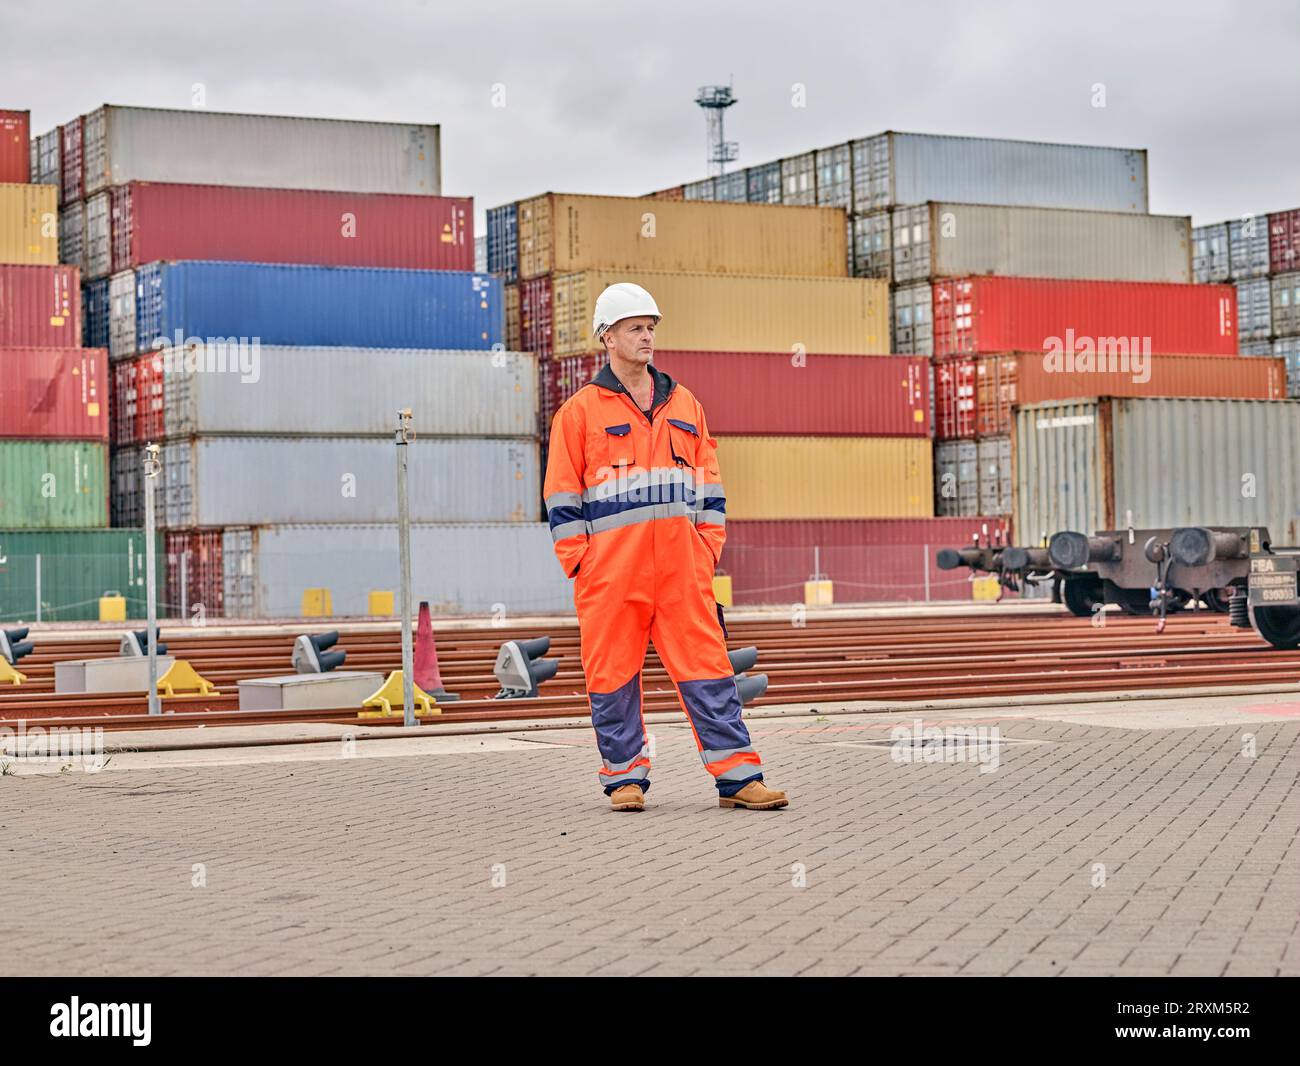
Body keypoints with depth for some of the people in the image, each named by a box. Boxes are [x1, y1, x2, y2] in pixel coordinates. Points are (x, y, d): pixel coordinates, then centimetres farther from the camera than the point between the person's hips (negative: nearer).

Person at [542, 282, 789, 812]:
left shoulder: (684, 405, 16)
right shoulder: (579, 411, 4)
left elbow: (709, 483, 18)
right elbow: (563, 497, 3)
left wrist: (708, 547, 8)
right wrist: (581, 564, -4)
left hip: (682, 565, 3)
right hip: (612, 565, -3)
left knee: (708, 666, -2)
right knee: (613, 672, 1)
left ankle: (736, 775, -1)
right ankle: (624, 776, 12)